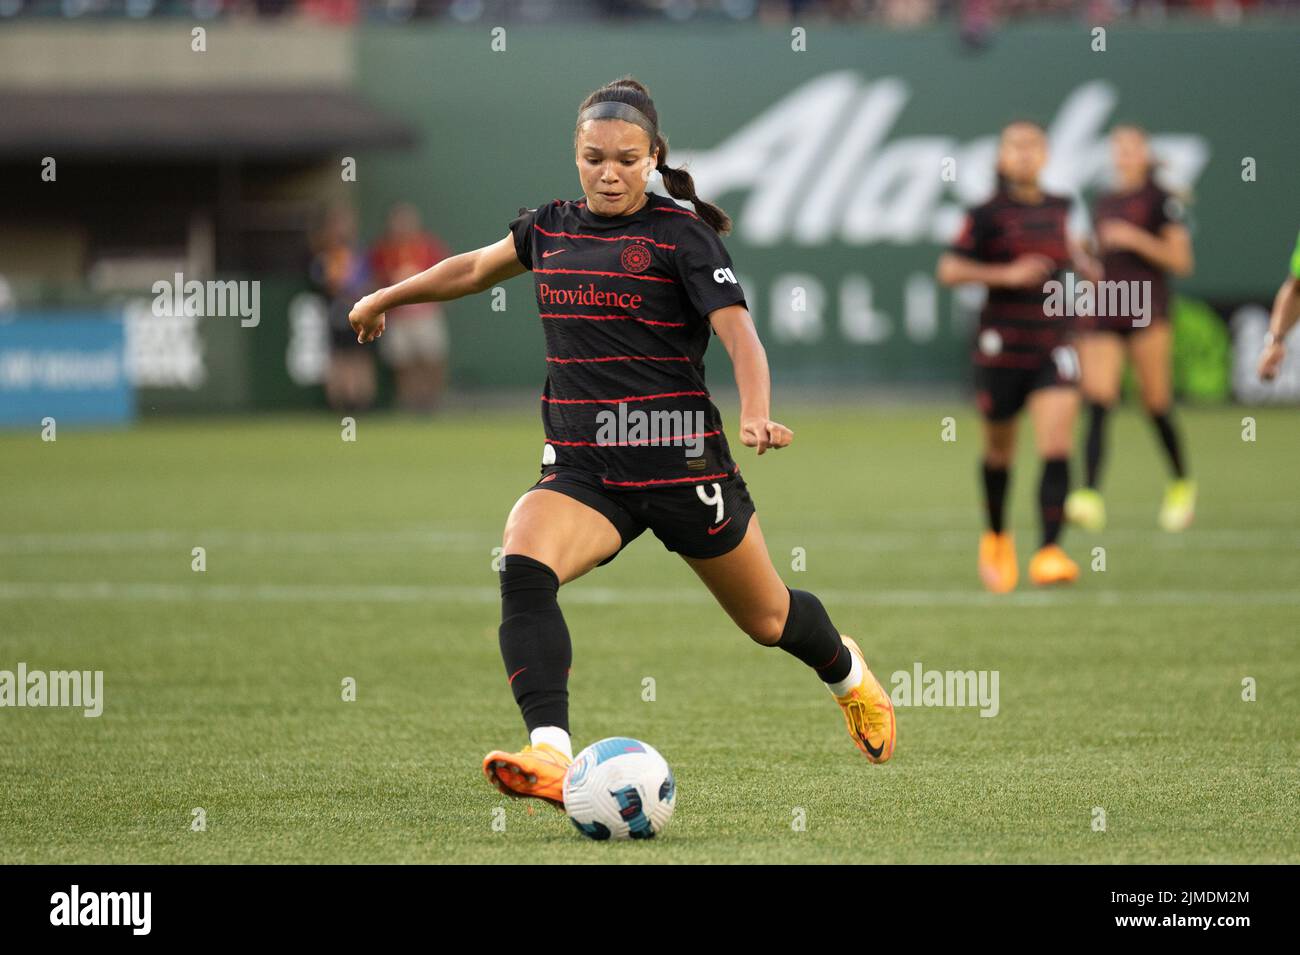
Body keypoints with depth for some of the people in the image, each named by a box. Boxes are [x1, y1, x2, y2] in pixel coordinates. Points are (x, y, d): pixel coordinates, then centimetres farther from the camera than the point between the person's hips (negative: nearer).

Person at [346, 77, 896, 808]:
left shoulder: (680, 234, -8)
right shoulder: (552, 227, 8)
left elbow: (739, 333, -19)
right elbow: (479, 267, 29)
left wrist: (756, 415, -37)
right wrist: (388, 297, 40)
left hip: (681, 463, -3)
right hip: (582, 467, 4)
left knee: (767, 619, 13)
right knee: (523, 569, -29)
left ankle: (848, 673, 51)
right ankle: (552, 756, -40)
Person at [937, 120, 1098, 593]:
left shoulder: (1058, 207, 7)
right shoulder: (988, 214, -7)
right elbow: (949, 269, -13)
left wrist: (1081, 260, 17)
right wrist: (1006, 274, -20)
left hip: (1053, 347, 2)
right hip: (1001, 347, -2)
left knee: (1056, 448, -15)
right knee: (999, 451, 12)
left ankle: (1048, 552, -18)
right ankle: (996, 535, 38)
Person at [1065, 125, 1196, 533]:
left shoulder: (1161, 200, 1)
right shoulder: (1102, 204, 19)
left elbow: (1181, 260, -4)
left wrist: (1135, 239, -13)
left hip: (1147, 311, -5)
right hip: (1101, 314, 5)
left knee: (1156, 403, 0)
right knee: (1097, 405, -11)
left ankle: (1181, 484, 22)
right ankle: (1091, 496, -22)